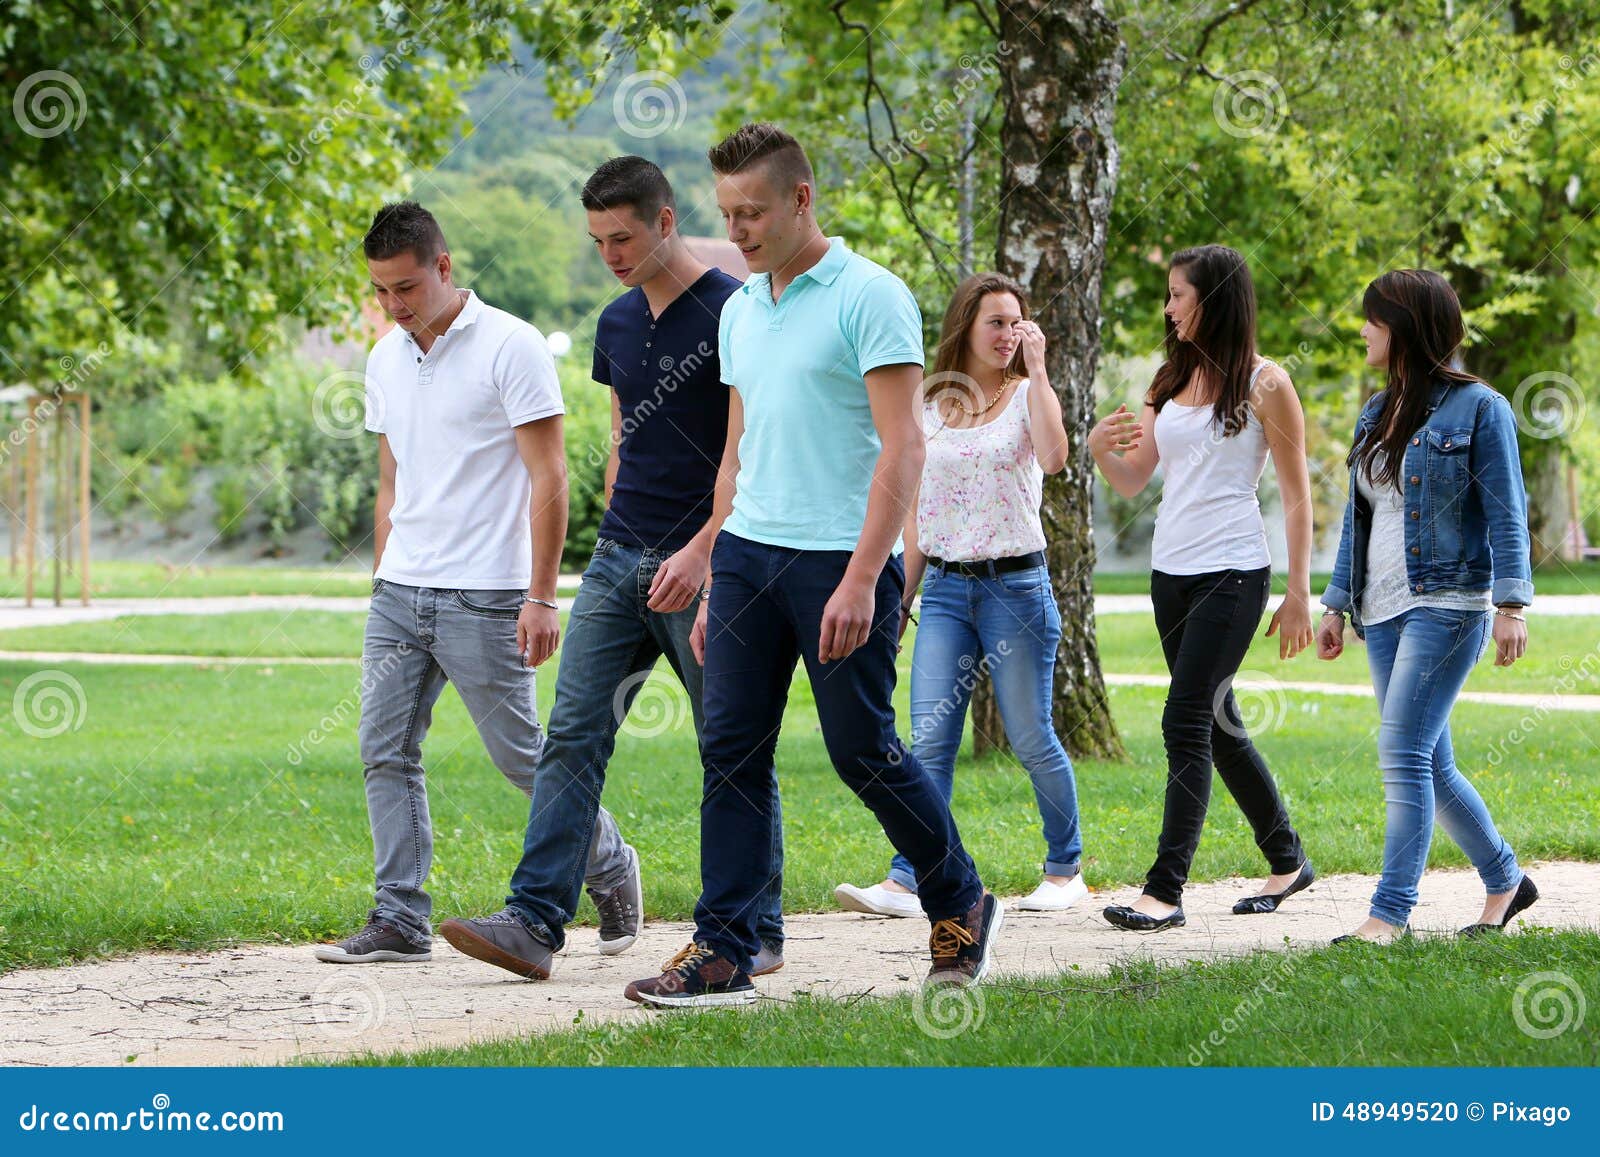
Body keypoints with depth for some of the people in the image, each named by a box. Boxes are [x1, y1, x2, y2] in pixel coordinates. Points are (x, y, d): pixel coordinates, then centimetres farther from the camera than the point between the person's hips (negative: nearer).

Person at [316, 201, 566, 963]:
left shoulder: (510, 347, -9)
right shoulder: (386, 359, 12)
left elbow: (548, 478, -10)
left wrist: (540, 596, -15)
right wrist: (382, 582, 17)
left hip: (484, 598, -6)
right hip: (399, 592, 6)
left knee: (520, 756, 0)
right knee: (385, 753, 0)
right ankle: (401, 921, 5)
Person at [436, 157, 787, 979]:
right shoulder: (617, 324, 13)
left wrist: (701, 550, -20)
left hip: (704, 568, -7)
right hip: (620, 560, 7)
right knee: (573, 736, -3)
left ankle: (754, 932, 11)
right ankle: (536, 920, -6)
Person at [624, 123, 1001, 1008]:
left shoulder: (869, 297, -10)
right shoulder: (740, 311, 14)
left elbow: (901, 446, -15)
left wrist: (862, 577, -22)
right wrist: (716, 585, 18)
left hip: (841, 559, -7)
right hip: (749, 551, 7)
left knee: (864, 752, 0)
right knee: (731, 752, 1)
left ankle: (959, 905, 21)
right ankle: (722, 952, 4)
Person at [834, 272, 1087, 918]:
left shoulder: (1026, 395, 1)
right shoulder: (931, 406, 11)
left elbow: (1053, 457, -22)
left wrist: (1037, 369, -17)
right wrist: (901, 599, 14)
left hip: (1016, 584, -3)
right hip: (946, 588, 3)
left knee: (1031, 740, 2)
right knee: (929, 742, -6)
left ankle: (1064, 869, 18)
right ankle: (908, 882, -8)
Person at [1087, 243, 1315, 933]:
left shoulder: (1264, 385, -6)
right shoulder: (1171, 382, 12)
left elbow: (1297, 495, -4)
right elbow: (1132, 482, 13)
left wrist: (1299, 592, -8)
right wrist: (1100, 450, -9)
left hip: (1232, 572, -7)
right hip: (1170, 571, 7)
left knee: (1187, 725, -14)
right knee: (1217, 725, 14)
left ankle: (1165, 890, -16)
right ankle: (1287, 862, 28)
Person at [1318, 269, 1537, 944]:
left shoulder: (1478, 408, -6)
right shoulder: (1376, 412, 15)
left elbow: (1506, 514, -10)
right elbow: (1357, 518, 19)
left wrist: (1511, 604, -17)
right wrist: (1336, 605, 16)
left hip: (1446, 605, -8)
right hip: (1384, 610, 8)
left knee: (1404, 755, -14)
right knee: (1431, 766, 10)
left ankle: (1390, 914, -13)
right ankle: (1505, 881, 25)